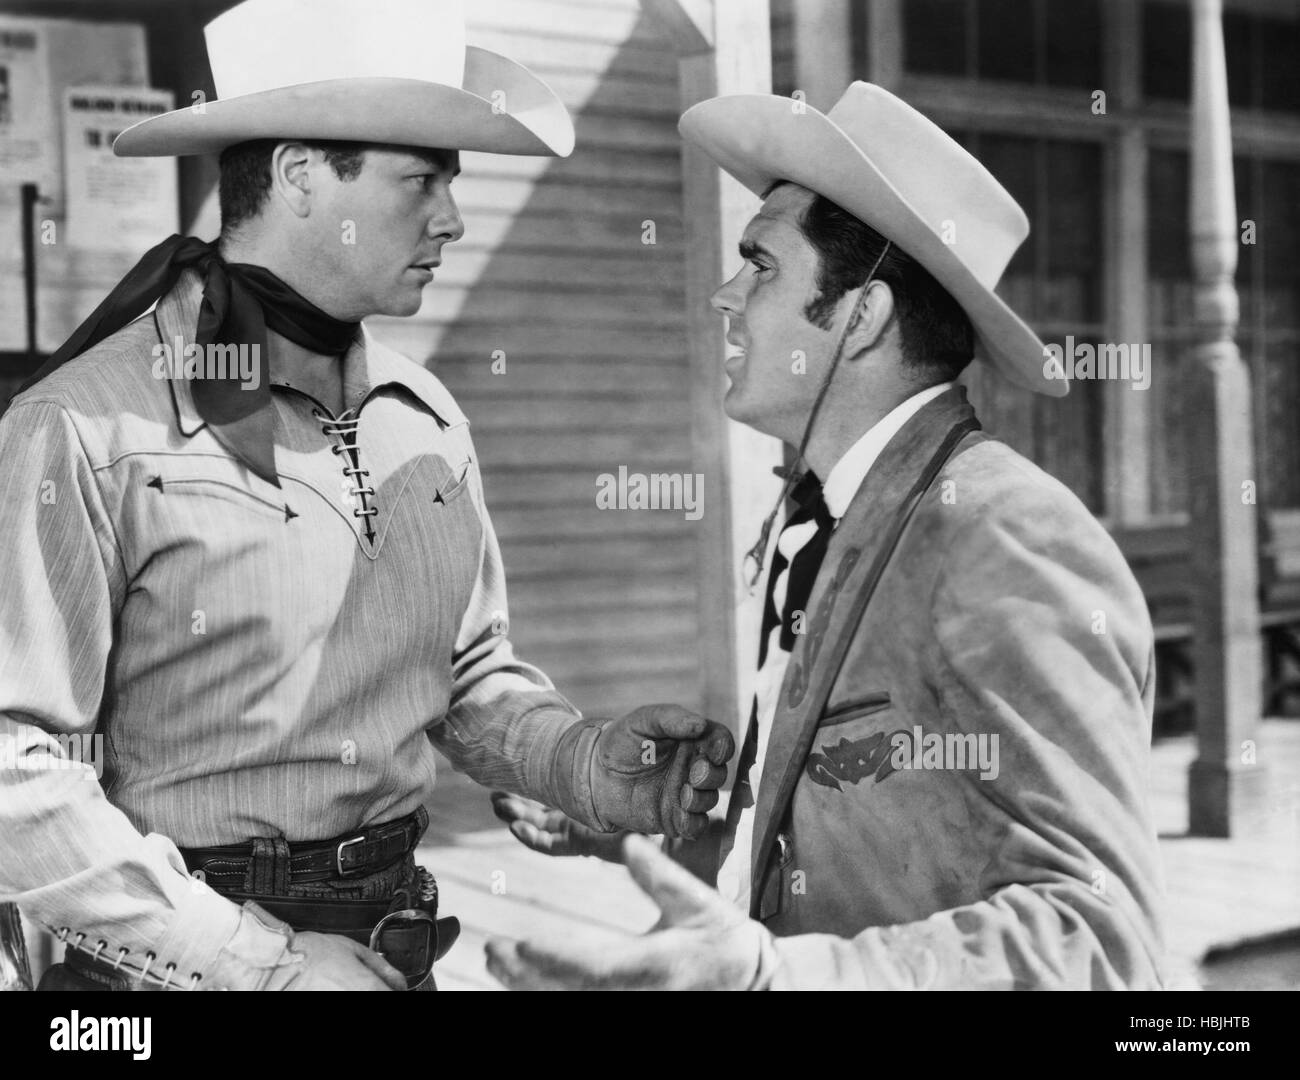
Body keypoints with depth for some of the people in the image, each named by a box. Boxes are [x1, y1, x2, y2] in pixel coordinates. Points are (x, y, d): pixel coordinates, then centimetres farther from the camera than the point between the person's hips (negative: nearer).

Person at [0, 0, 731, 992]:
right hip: (177, 959, -6)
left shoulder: (425, 420, 5)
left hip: (396, 942, 6)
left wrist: (586, 762, -6)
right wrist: (260, 959, -19)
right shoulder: (86, 430, -16)